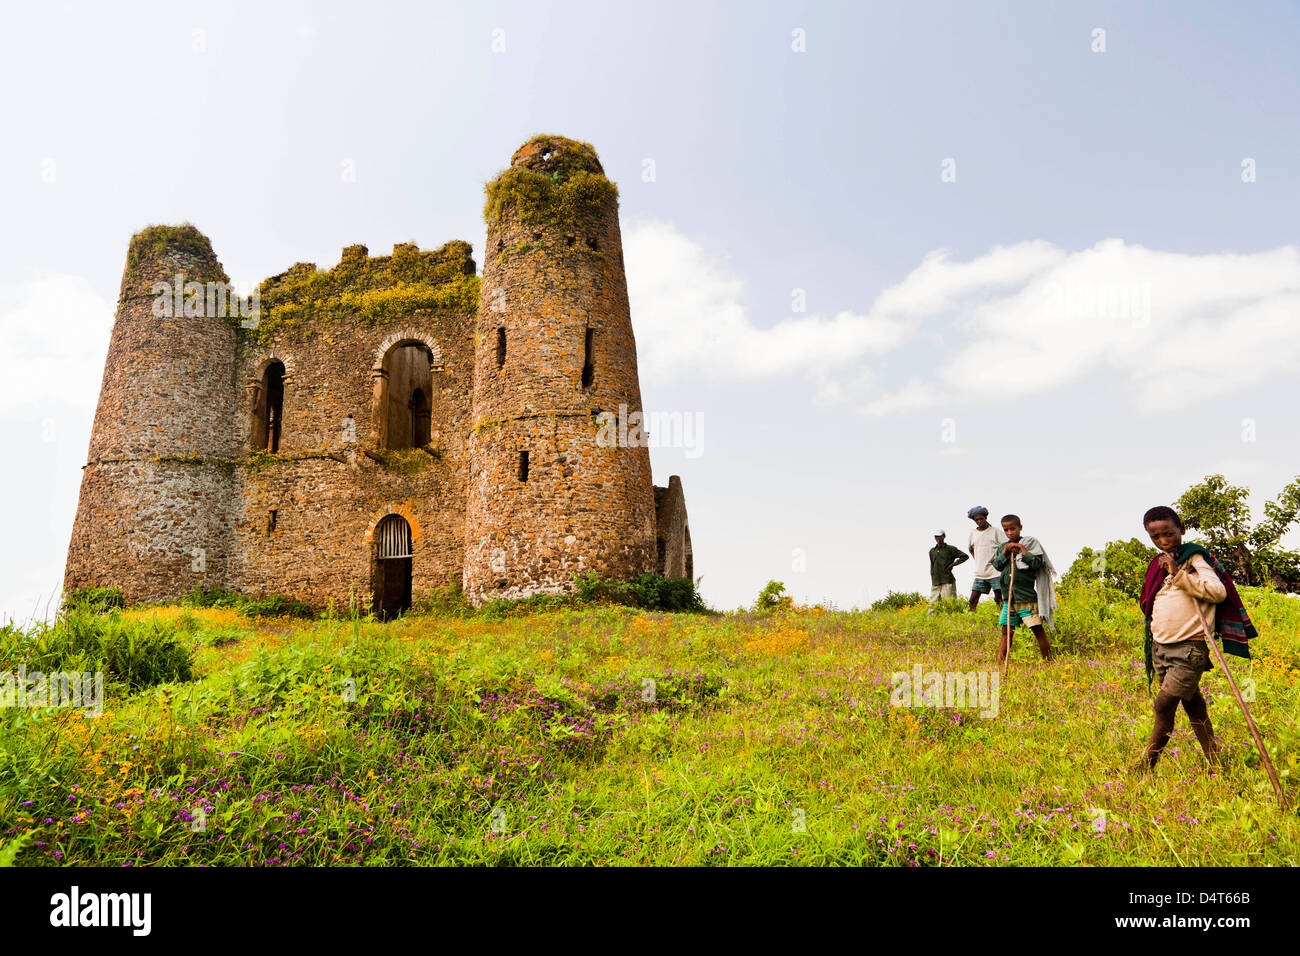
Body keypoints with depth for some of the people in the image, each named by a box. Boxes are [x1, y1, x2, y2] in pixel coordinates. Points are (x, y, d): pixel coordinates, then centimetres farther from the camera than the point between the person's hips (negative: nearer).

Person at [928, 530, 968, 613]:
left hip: (947, 581, -5)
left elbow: (965, 556, 0)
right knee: (933, 603, 0)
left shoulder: (950, 549, 1)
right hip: (935, 583, 5)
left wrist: (952, 564, -4)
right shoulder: (932, 551, 16)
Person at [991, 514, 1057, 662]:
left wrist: (1023, 551, -15)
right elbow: (997, 565, 6)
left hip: (1027, 596, -4)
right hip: (1009, 597, 4)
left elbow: (1037, 563, -8)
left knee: (1037, 628, -3)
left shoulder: (1031, 543, 0)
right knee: (1005, 630, 5)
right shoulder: (1002, 547, 14)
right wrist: (1004, 553, -6)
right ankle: (1000, 662, 9)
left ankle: (1048, 660, 5)